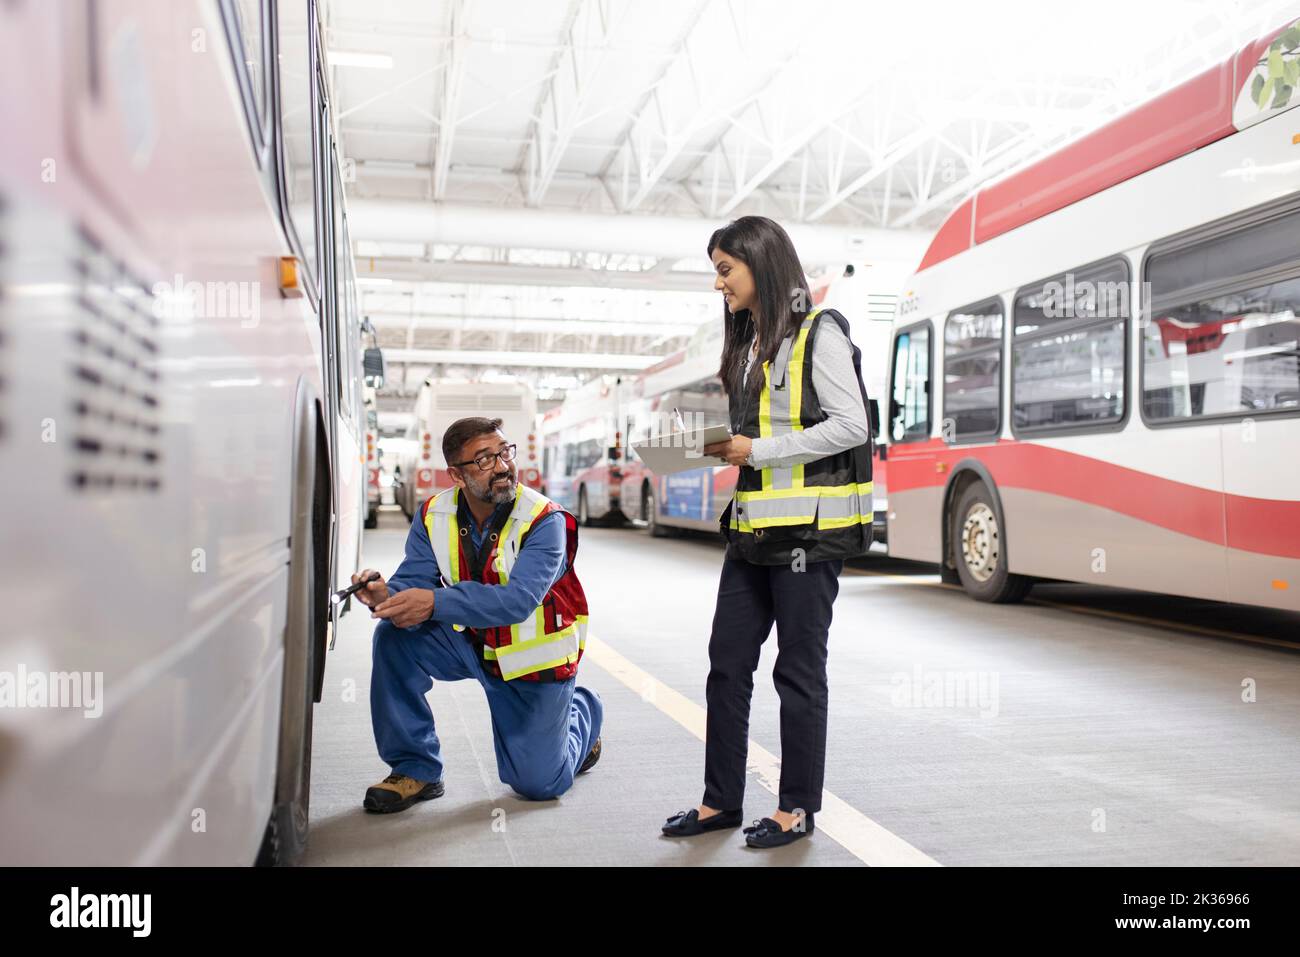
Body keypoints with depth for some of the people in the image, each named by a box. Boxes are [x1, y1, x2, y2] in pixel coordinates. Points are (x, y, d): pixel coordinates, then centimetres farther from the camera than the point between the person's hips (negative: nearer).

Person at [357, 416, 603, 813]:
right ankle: (415, 769, -6)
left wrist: (435, 602, -49)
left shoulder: (545, 520, -26)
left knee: (537, 784, 3)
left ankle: (581, 711, 37)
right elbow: (413, 580, -16)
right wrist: (388, 596, -41)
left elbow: (518, 599, -37)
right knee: (394, 637, -22)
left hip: (534, 658, -3)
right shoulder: (434, 516, -11)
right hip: (470, 643, 4)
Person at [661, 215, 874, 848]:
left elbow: (851, 425, -15)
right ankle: (721, 801, 21)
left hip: (810, 529, -8)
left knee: (798, 670, 2)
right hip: (754, 527, 8)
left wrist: (758, 450, -16)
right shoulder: (748, 342, 17)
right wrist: (723, 447, 3)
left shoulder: (817, 332, -8)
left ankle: (797, 809, 16)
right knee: (728, 663, 9)